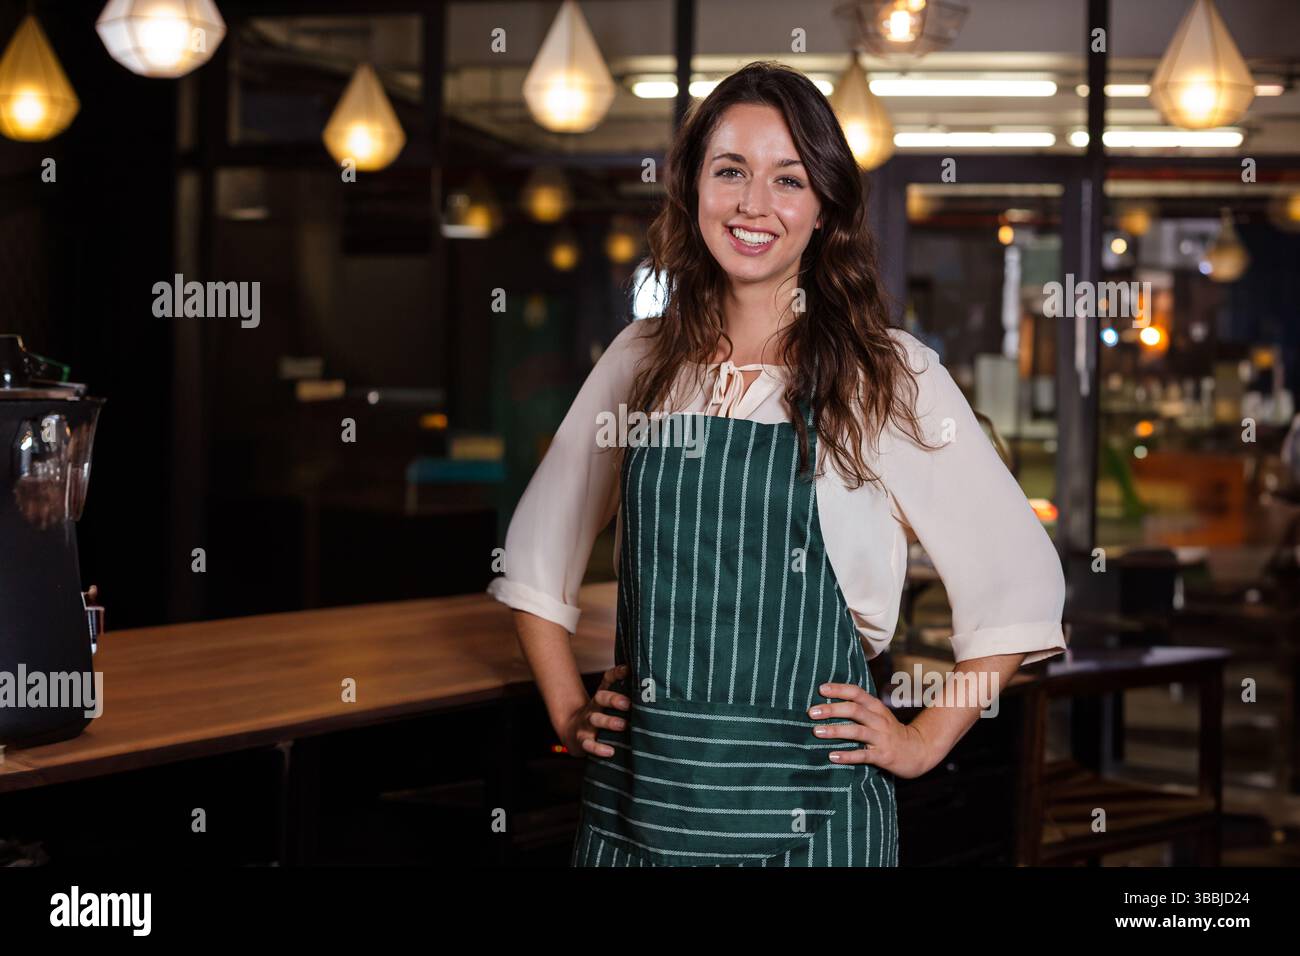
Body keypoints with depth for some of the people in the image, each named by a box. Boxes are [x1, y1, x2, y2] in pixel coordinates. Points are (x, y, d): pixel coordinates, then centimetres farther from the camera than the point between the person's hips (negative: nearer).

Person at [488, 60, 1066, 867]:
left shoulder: (888, 374, -4)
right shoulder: (643, 361, 6)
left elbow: (1017, 585, -2)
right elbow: (536, 553, 18)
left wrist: (924, 741, -3)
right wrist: (569, 712, 10)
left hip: (804, 811, -3)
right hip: (638, 796, 3)